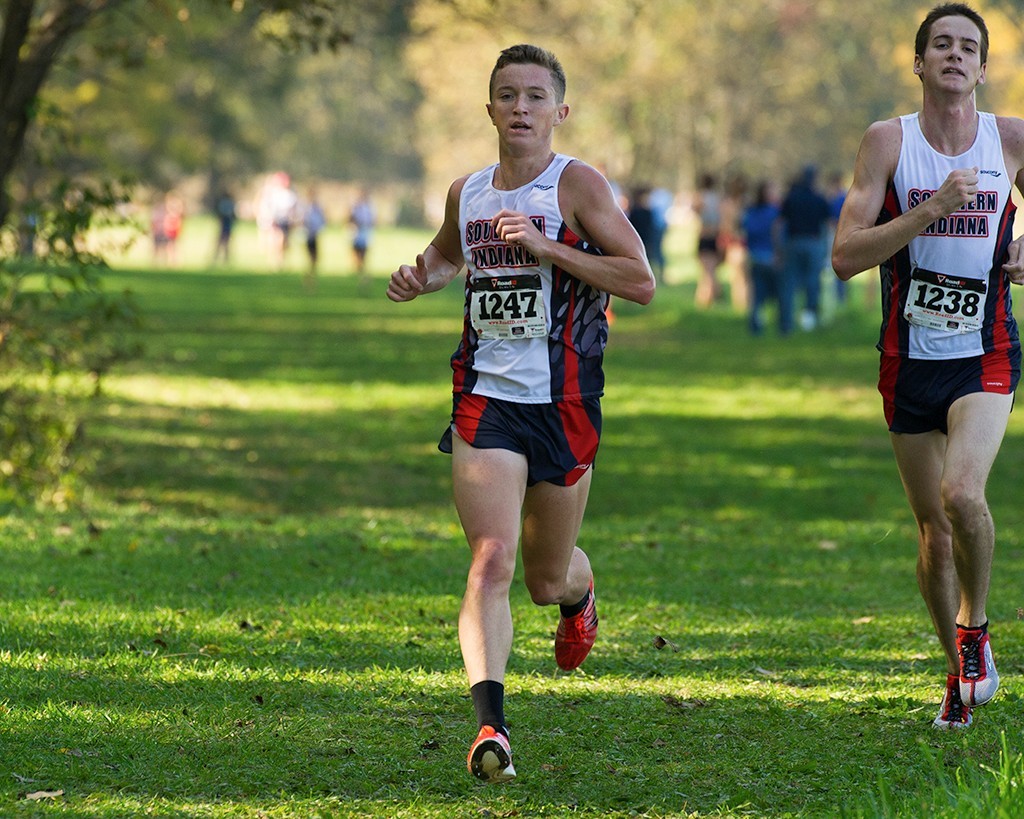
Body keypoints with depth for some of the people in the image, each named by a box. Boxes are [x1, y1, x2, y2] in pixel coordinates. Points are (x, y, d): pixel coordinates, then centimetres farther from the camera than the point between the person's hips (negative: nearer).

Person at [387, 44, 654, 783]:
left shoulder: (578, 186, -7)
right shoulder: (467, 193, 8)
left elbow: (641, 282, -14)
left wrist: (546, 246, -21)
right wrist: (421, 278, 8)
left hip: (564, 403, -2)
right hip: (486, 397, 2)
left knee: (547, 581, 14)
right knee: (492, 559, -18)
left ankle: (579, 594, 52)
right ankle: (490, 727, -24)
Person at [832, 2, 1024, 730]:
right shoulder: (889, 142, -4)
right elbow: (845, 256, -12)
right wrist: (930, 209, -21)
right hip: (910, 361, 1)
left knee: (963, 493, -25)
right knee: (934, 529, 7)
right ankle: (961, 672, 27)